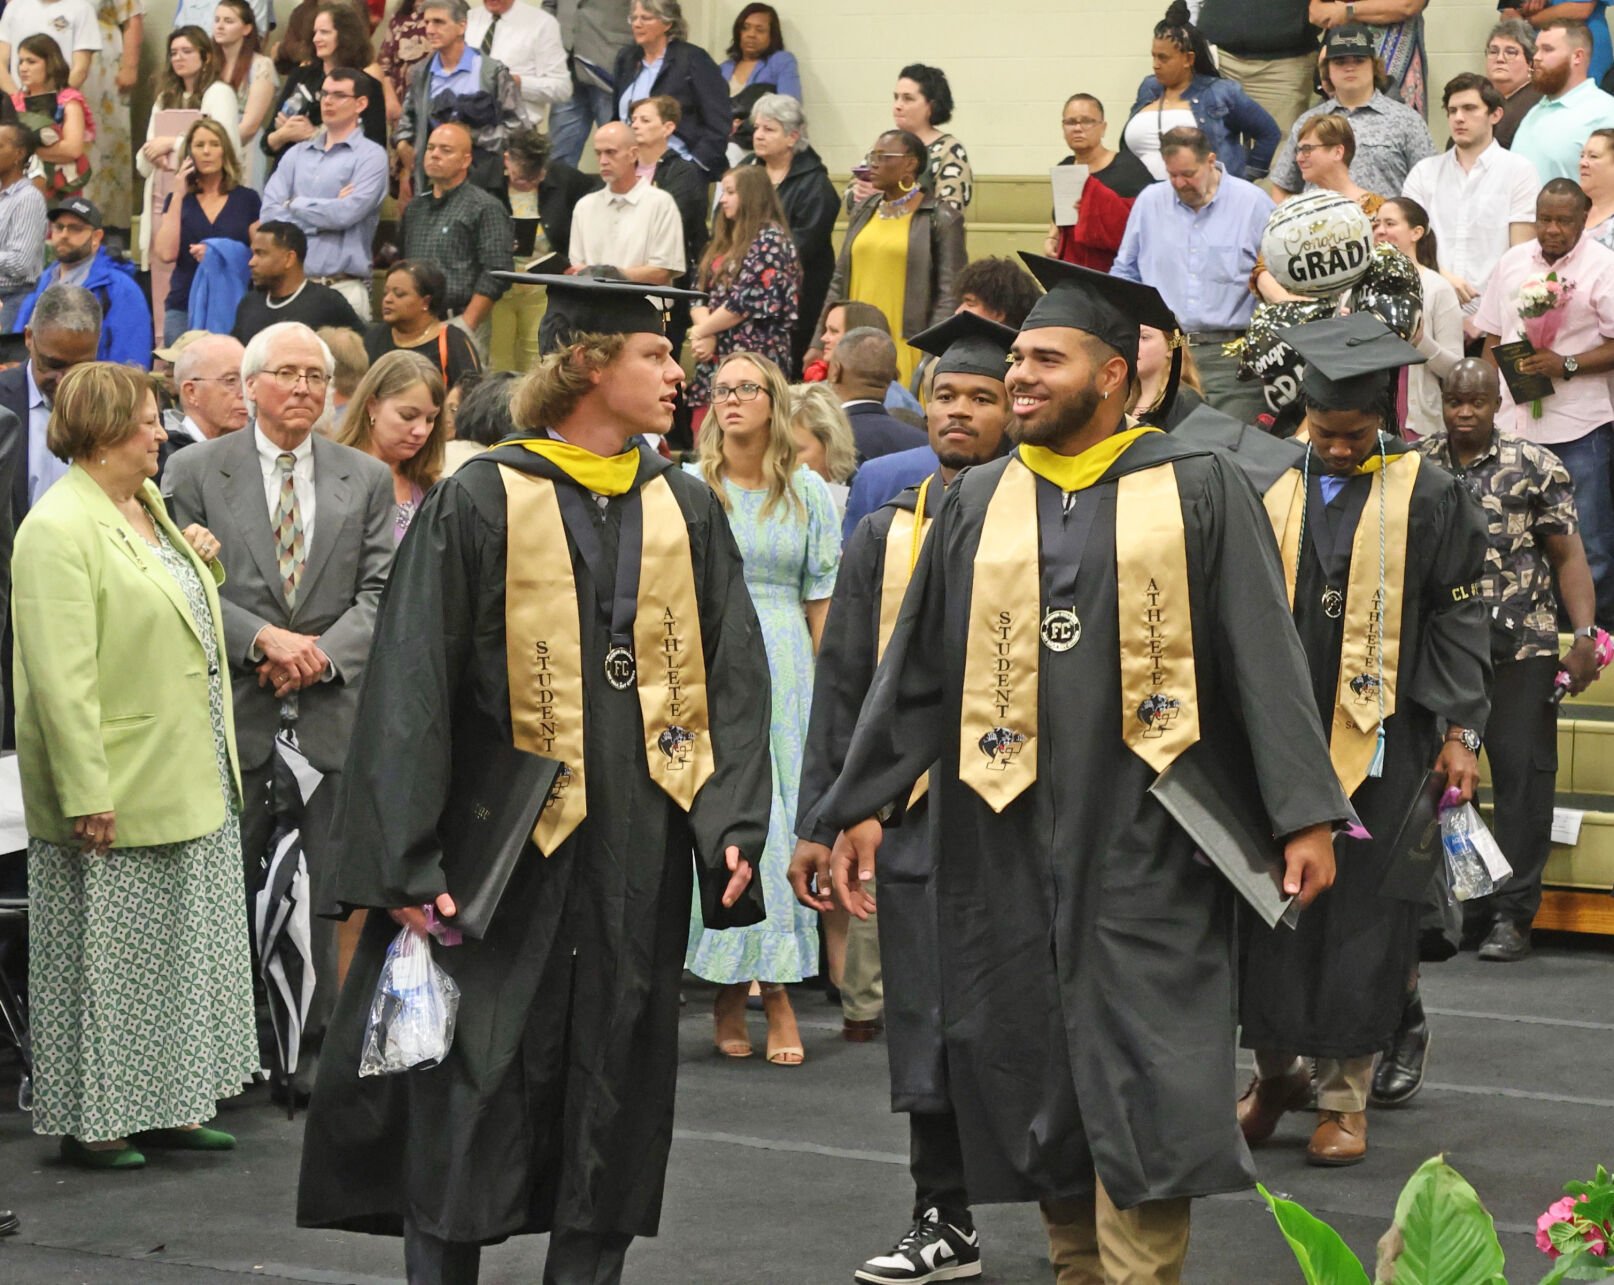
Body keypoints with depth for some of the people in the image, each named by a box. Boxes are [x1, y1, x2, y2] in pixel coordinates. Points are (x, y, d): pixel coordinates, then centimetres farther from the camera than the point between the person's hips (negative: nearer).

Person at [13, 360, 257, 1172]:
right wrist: (87, 794, -25)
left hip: (189, 785, 9)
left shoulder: (148, 508, 11)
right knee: (107, 957, -1)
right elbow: (61, 677, -22)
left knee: (183, 950, 14)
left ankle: (164, 1107, 23)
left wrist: (202, 565, 6)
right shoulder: (58, 529, -17)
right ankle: (91, 1125, 8)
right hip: (116, 797, -9)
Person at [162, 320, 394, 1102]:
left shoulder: (367, 480, 11)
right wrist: (263, 639, -14)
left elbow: (380, 591, 4)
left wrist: (322, 653, -12)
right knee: (225, 888, 3)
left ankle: (326, 1048, 6)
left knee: (340, 888, 1)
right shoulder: (195, 472, 5)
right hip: (233, 708, -2)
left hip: (336, 708, 2)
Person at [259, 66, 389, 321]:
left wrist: (295, 204, 3)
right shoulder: (297, 154, 16)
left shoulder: (371, 156, 2)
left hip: (343, 287, -4)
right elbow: (270, 214, 4)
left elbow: (347, 213, -11)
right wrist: (327, 212, -5)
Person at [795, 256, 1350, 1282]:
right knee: (1035, 1070, 8)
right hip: (1009, 839, 4)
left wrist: (1304, 813, -10)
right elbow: (917, 667, 11)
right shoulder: (979, 503, 10)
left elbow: (1266, 655, -3)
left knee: (1140, 1079, -7)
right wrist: (863, 806, 5)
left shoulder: (1197, 491, 0)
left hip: (1145, 838, -4)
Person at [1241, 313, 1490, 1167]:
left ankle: (1344, 1094, 9)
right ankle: (1274, 1067, 18)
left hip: (1378, 742, -2)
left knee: (1359, 914, 1)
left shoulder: (1430, 500, 1)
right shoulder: (1265, 492, 6)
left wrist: (1459, 732, -5)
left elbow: (1456, 619, 2)